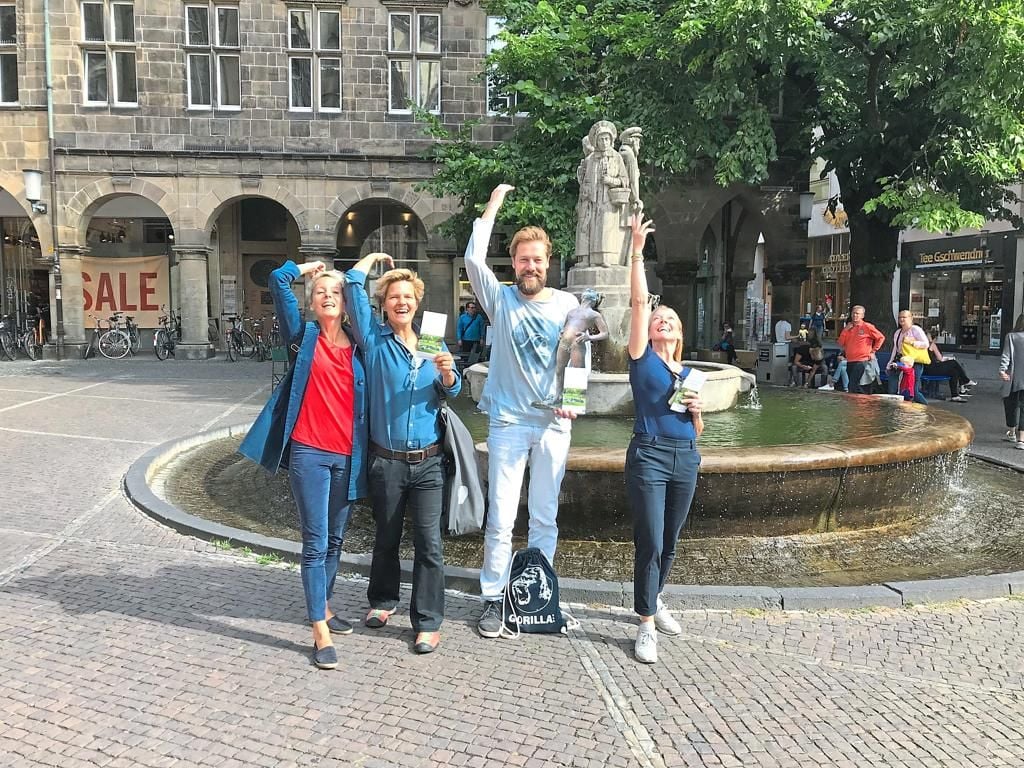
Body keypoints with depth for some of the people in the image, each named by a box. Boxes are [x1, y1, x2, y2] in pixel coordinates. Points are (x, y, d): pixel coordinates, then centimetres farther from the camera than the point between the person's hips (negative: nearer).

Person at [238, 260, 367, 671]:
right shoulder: (304, 337, 1)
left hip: (347, 456, 4)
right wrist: (309, 267, 9)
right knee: (316, 542, -3)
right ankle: (321, 633, 4)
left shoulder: (359, 347, 9)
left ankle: (322, 606, 36)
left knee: (335, 539, 16)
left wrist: (364, 455, 10)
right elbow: (278, 280, -7)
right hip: (309, 453, -3)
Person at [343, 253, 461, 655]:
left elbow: (452, 391, 3)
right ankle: (383, 600, 37)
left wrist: (446, 372, -18)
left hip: (428, 461, 1)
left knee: (428, 542, -2)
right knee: (386, 537, 15)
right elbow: (354, 289, -7)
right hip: (387, 461, 0)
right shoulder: (374, 339, 0)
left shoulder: (433, 342, 7)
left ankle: (428, 622, 8)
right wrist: (372, 259, 8)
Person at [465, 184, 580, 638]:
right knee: (501, 518, 0)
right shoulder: (501, 299, 3)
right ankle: (493, 599, 12)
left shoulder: (567, 304, 6)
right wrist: (493, 204, -6)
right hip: (508, 422, -1)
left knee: (545, 516, 10)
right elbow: (473, 259, -11)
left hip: (554, 425, 2)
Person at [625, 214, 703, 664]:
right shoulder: (643, 358, 1)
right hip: (649, 457, -5)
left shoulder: (690, 373, 14)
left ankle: (654, 600, 38)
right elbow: (638, 301, -9)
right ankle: (646, 626, 3)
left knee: (669, 542, 16)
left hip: (686, 459, 5)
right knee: (649, 542, -8)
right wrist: (637, 252, -11)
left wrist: (697, 410, -2)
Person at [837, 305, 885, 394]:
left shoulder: (867, 327, -4)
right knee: (857, 387, 14)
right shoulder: (848, 327, 13)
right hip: (849, 361, 7)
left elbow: (881, 338, -1)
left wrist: (873, 351, -2)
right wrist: (846, 330, -1)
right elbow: (841, 343, 8)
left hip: (861, 361, -7)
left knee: (853, 388, -15)